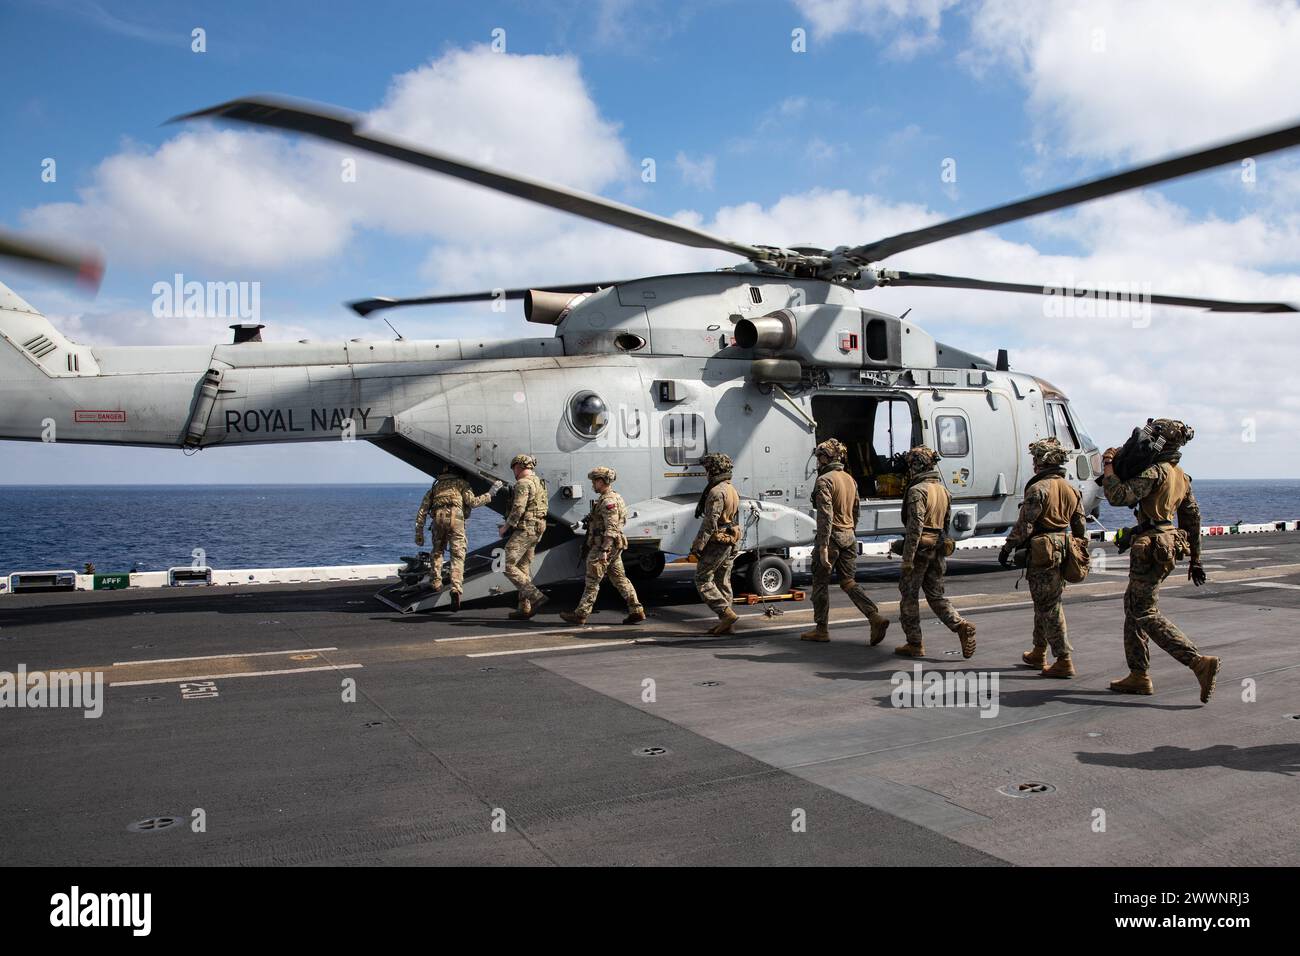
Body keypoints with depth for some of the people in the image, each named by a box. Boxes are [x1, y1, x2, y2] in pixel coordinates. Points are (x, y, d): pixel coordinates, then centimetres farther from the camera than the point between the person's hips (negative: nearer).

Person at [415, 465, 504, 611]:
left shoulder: (435, 487, 32)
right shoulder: (461, 483, 21)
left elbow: (421, 512, 25)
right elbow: (473, 502, 5)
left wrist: (419, 534, 26)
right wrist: (490, 493, 12)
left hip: (438, 519, 3)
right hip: (455, 519, -3)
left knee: (437, 552, 26)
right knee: (458, 556, -4)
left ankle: (436, 583, 21)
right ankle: (456, 589, -20)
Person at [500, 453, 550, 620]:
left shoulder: (523, 483, -13)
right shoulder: (539, 483, 17)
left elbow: (518, 509, -21)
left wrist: (506, 526, -8)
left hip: (524, 530, -10)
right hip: (536, 530, 10)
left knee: (508, 566, -9)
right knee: (524, 568, 12)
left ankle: (536, 597, -16)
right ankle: (524, 608, 12)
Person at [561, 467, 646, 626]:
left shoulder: (608, 501, -17)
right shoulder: (613, 497, 17)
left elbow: (611, 528, -24)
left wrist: (604, 550, -27)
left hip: (605, 545, -10)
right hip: (614, 547, 10)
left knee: (592, 581, -3)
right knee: (620, 579, 10)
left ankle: (581, 614, 3)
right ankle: (637, 611, 7)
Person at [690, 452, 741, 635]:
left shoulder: (717, 492, -17)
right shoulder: (732, 490, 15)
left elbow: (710, 522, -22)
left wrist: (698, 546, -18)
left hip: (716, 543, -9)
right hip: (730, 544, 10)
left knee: (703, 579, -3)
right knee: (723, 582, 11)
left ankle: (726, 613, -10)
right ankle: (725, 623, 13)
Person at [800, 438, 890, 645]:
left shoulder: (824, 480, -14)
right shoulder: (850, 479, 12)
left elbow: (825, 515, -21)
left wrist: (823, 546, -22)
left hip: (831, 536, -8)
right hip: (849, 536, 8)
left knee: (821, 583, 6)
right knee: (849, 582, 11)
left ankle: (821, 629, 14)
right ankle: (876, 617, -4)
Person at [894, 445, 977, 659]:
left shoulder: (917, 491, -15)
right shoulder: (943, 490, 12)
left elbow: (915, 527, -20)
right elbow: (947, 524, 17)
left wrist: (907, 559, -19)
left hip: (920, 549, -8)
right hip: (938, 550, 8)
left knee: (909, 596, 5)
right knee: (936, 595, 13)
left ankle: (915, 645, 9)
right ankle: (961, 626, -8)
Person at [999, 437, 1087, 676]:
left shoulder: (1038, 488, -14)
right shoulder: (1071, 490, 10)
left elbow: (1024, 525, -16)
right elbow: (1081, 527, 14)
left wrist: (1007, 548, -9)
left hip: (1042, 553, -8)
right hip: (1062, 551, 8)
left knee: (1049, 607, -3)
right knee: (1045, 604, 19)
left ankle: (1064, 661, -2)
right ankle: (1038, 653, 30)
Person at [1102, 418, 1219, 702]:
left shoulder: (1154, 471, -14)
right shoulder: (1181, 476, 15)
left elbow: (1121, 497, -24)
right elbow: (1192, 518, 19)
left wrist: (1108, 467, -11)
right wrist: (1195, 559, 25)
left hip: (1151, 545, -9)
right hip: (1170, 543, 9)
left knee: (1146, 614, -7)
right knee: (1133, 605, 15)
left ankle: (1200, 662, -16)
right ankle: (1139, 676, 19)